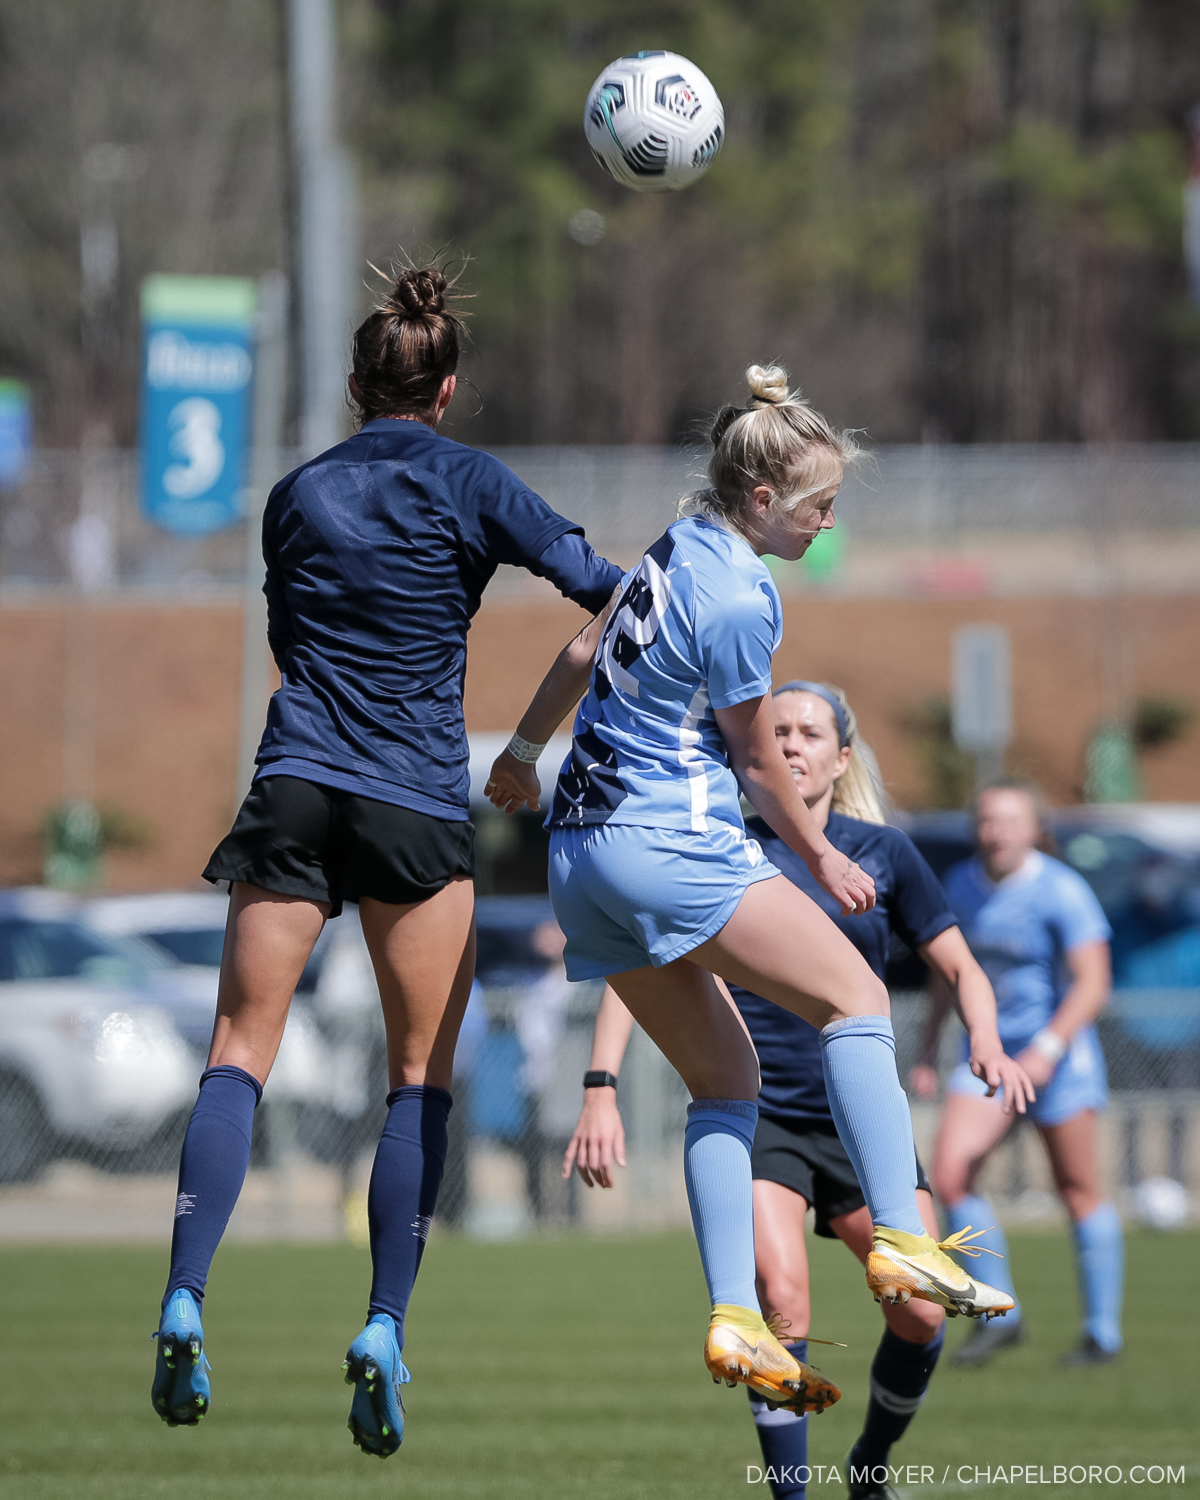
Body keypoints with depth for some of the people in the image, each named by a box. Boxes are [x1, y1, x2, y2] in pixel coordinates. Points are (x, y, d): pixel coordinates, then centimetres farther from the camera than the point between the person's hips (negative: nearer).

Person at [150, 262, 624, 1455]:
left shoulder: (299, 493, 10)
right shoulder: (464, 483, -1)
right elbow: (587, 576, -8)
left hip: (295, 786, 2)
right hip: (418, 805, -2)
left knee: (241, 1046, 3)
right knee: (422, 1073, 6)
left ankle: (183, 1301, -13)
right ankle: (383, 1329, -5)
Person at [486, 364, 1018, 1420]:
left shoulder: (677, 546, 11)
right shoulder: (739, 599, -15)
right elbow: (759, 761, -5)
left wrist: (523, 753, 43)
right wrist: (824, 860, 11)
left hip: (581, 849, 9)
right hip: (673, 844, -9)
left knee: (726, 1080, 9)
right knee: (855, 995, -8)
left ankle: (736, 1322, -1)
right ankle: (902, 1242, -22)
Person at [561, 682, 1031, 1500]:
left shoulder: (883, 851, 5)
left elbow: (961, 968, 10)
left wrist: (987, 1042, -12)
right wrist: (601, 1088, -15)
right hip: (753, 1115, -2)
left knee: (921, 1313, -6)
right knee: (782, 1300, -23)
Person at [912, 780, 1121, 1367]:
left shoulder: (1062, 891, -13)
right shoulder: (960, 885, 5)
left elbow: (1092, 984, -18)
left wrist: (1048, 1048, -29)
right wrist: (928, 1053, 18)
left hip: (1058, 1057, -5)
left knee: (1079, 1191, 1)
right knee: (949, 1174, -12)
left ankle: (1103, 1332, 15)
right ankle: (999, 1315, 0)